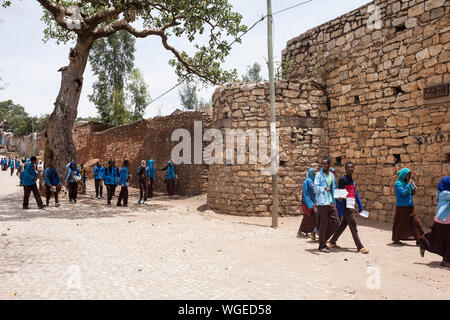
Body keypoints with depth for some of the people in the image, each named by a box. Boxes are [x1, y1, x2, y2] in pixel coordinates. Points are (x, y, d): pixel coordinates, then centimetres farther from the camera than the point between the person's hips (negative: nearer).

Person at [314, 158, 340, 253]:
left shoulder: (332, 175, 16)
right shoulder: (319, 175, -4)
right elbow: (315, 187, -12)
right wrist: (325, 189, -22)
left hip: (331, 202, 7)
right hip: (322, 202, -7)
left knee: (336, 222, 5)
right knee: (323, 224, -3)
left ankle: (323, 239, 21)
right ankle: (322, 246, 8)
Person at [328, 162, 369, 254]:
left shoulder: (352, 180, 18)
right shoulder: (343, 179, -8)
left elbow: (355, 194, 20)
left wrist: (360, 207, 16)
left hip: (351, 207, 9)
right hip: (346, 207, -9)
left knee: (343, 225, 14)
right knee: (353, 226, -8)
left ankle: (332, 242, 24)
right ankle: (360, 247, -6)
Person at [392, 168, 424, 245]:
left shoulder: (407, 182, 10)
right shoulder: (398, 183, -10)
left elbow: (410, 194, 17)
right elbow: (403, 193, -21)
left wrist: (413, 192, -4)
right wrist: (409, 184, -17)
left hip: (410, 206, 7)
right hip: (401, 206, -7)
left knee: (416, 221, 0)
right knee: (400, 223, 2)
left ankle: (418, 239, 6)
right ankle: (396, 240, 15)